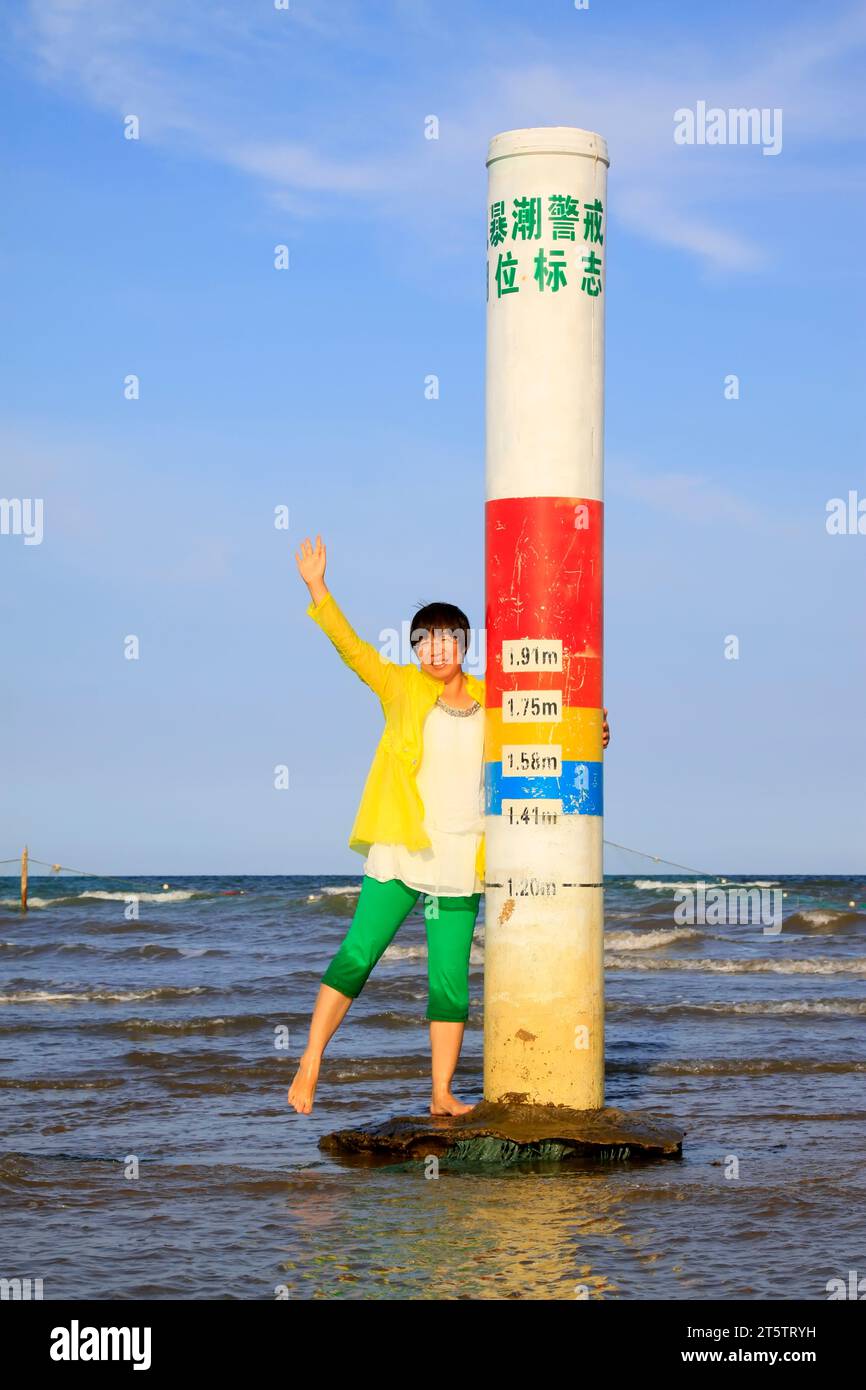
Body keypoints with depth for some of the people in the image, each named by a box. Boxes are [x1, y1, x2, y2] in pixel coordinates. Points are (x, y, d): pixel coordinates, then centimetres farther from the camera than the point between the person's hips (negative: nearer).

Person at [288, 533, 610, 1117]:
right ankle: (309, 1065, 1)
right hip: (400, 851, -2)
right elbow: (352, 646, -8)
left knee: (451, 977, 3)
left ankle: (442, 1093, 8)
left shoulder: (490, 702, 9)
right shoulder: (401, 688, 3)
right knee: (356, 954, -8)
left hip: (462, 859, 2)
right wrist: (316, 587, -19)